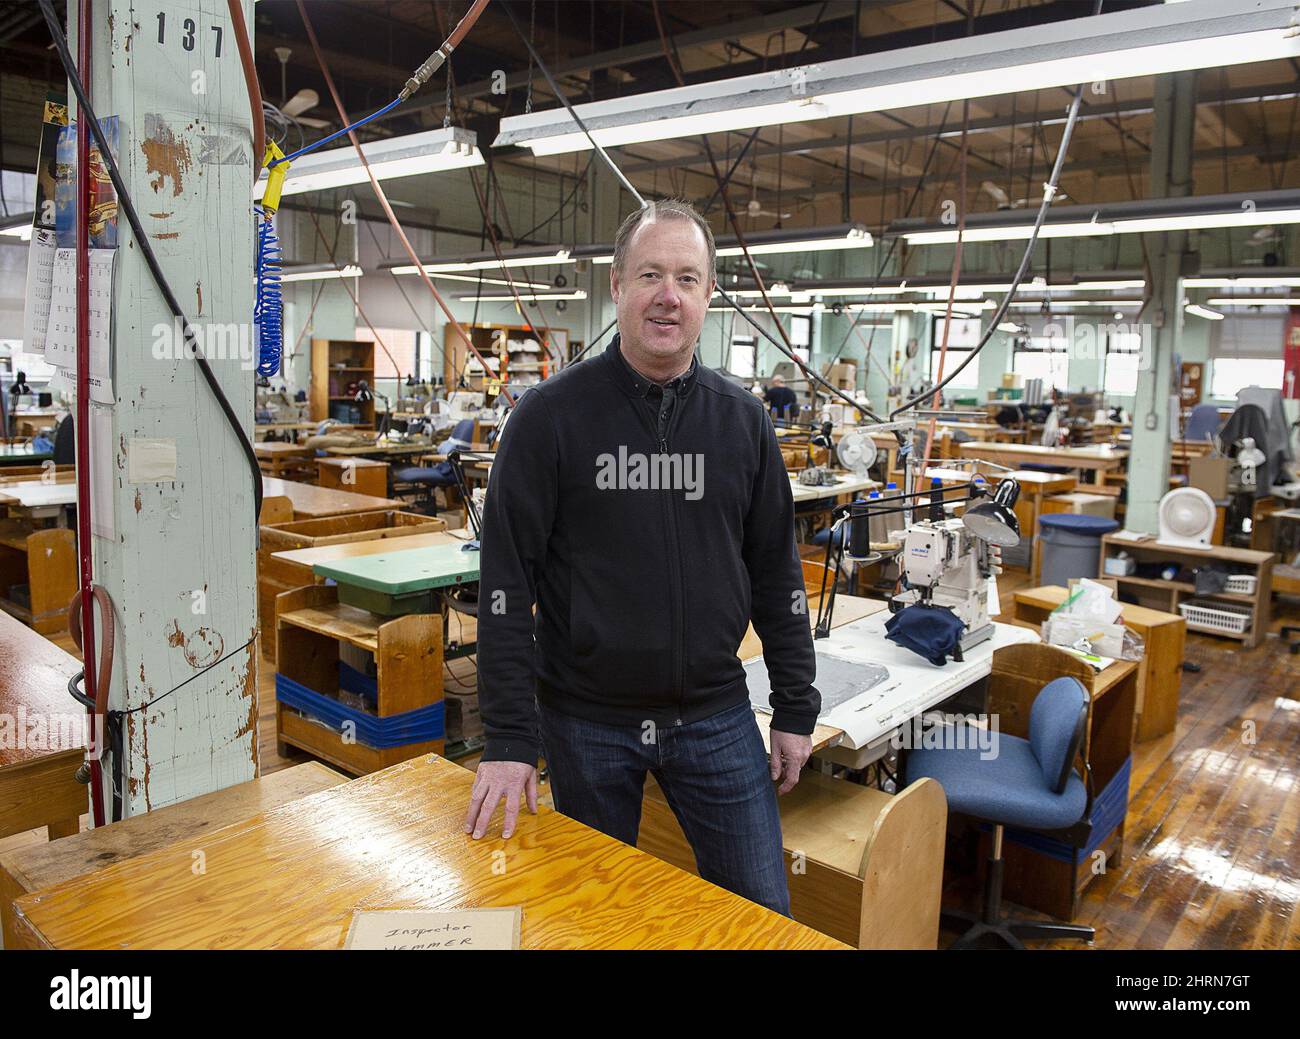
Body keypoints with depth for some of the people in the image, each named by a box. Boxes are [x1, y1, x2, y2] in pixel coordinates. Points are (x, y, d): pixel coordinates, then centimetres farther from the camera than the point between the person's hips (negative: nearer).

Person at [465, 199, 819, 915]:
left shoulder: (743, 419, 1)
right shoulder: (551, 414, -9)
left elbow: (776, 572, 6)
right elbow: (507, 581, -11)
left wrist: (796, 708, 6)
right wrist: (508, 740, -13)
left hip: (715, 715, 3)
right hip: (585, 720, -2)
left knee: (762, 912, 12)